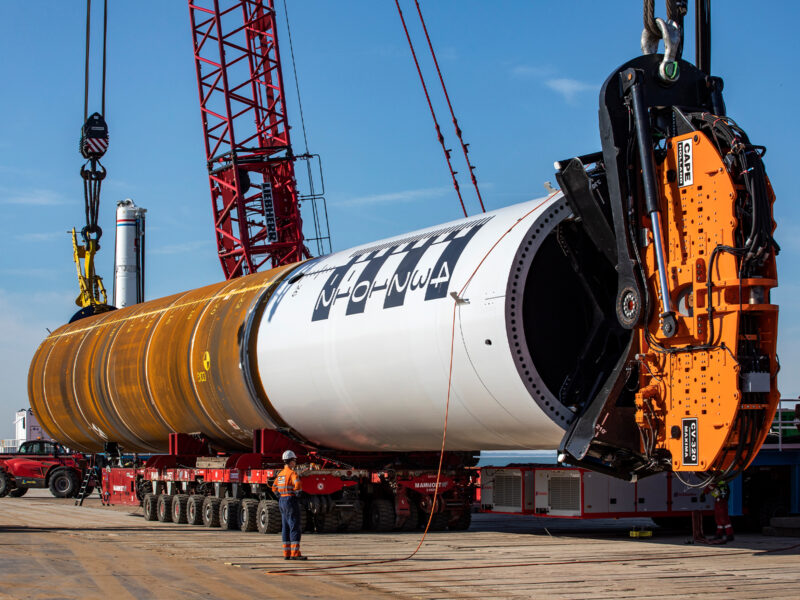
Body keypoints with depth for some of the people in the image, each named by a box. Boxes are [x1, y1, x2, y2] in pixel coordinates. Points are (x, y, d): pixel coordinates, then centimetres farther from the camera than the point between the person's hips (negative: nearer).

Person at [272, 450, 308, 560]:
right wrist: (296, 493, -9)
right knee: (295, 527, -8)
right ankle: (295, 554, -12)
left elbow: (274, 488, 20)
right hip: (291, 500, -9)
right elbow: (298, 485, -28)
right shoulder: (292, 473, -13)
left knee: (286, 527, 10)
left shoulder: (280, 473, 13)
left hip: (282, 501, 9)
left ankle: (286, 554, 11)